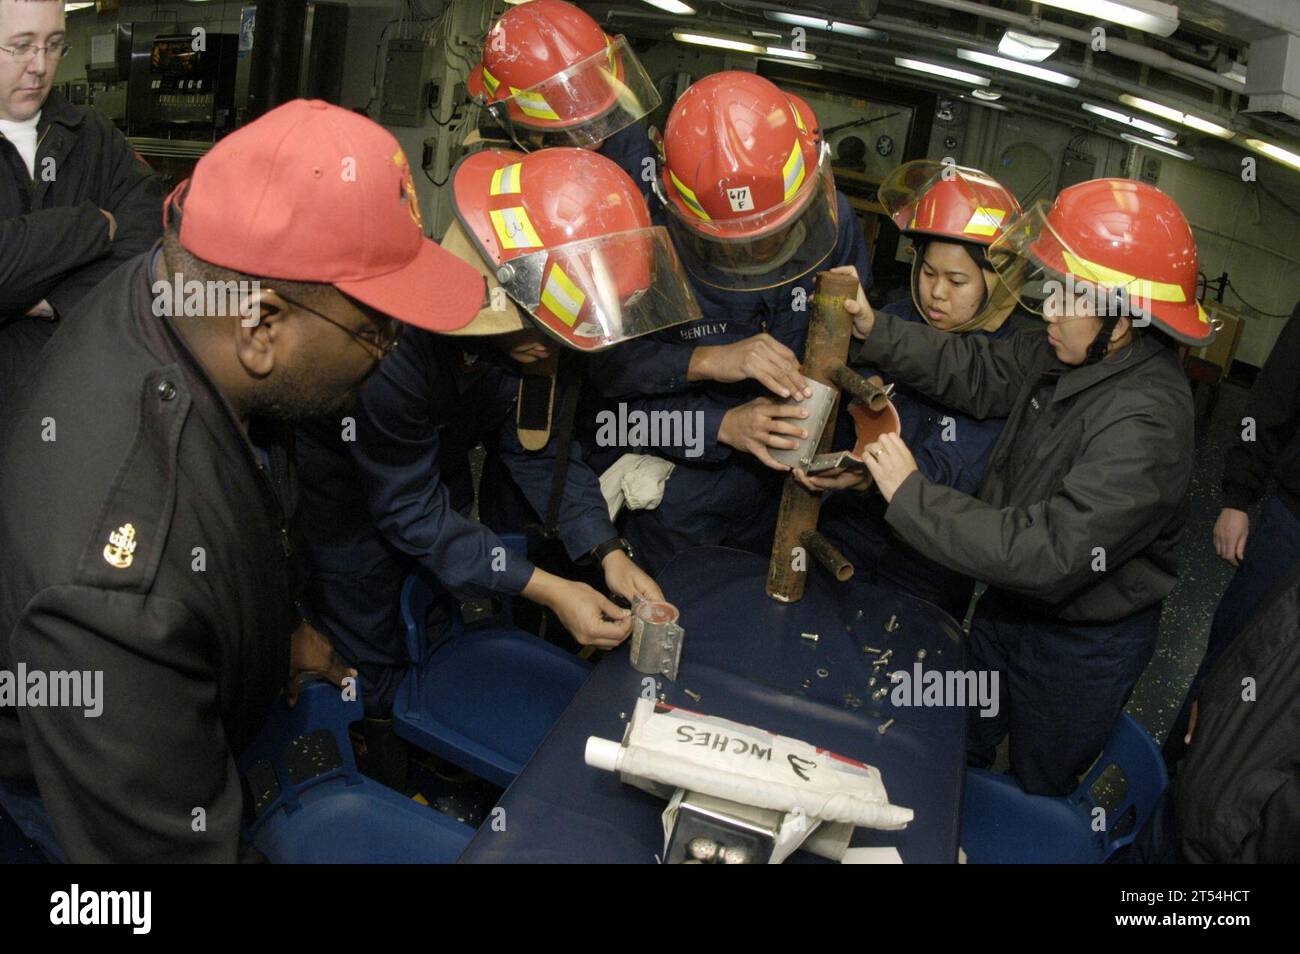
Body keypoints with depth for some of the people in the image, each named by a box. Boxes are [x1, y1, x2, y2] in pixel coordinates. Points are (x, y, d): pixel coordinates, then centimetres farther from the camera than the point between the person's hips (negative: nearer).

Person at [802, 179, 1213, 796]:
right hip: (1008, 605, 8)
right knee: (958, 750, 29)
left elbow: (1048, 554, -40)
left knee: (1037, 787, 22)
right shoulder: (1075, 353, -11)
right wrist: (873, 330, -11)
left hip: (1082, 645, -7)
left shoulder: (1147, 425, -37)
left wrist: (910, 494, -34)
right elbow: (979, 373, 2)